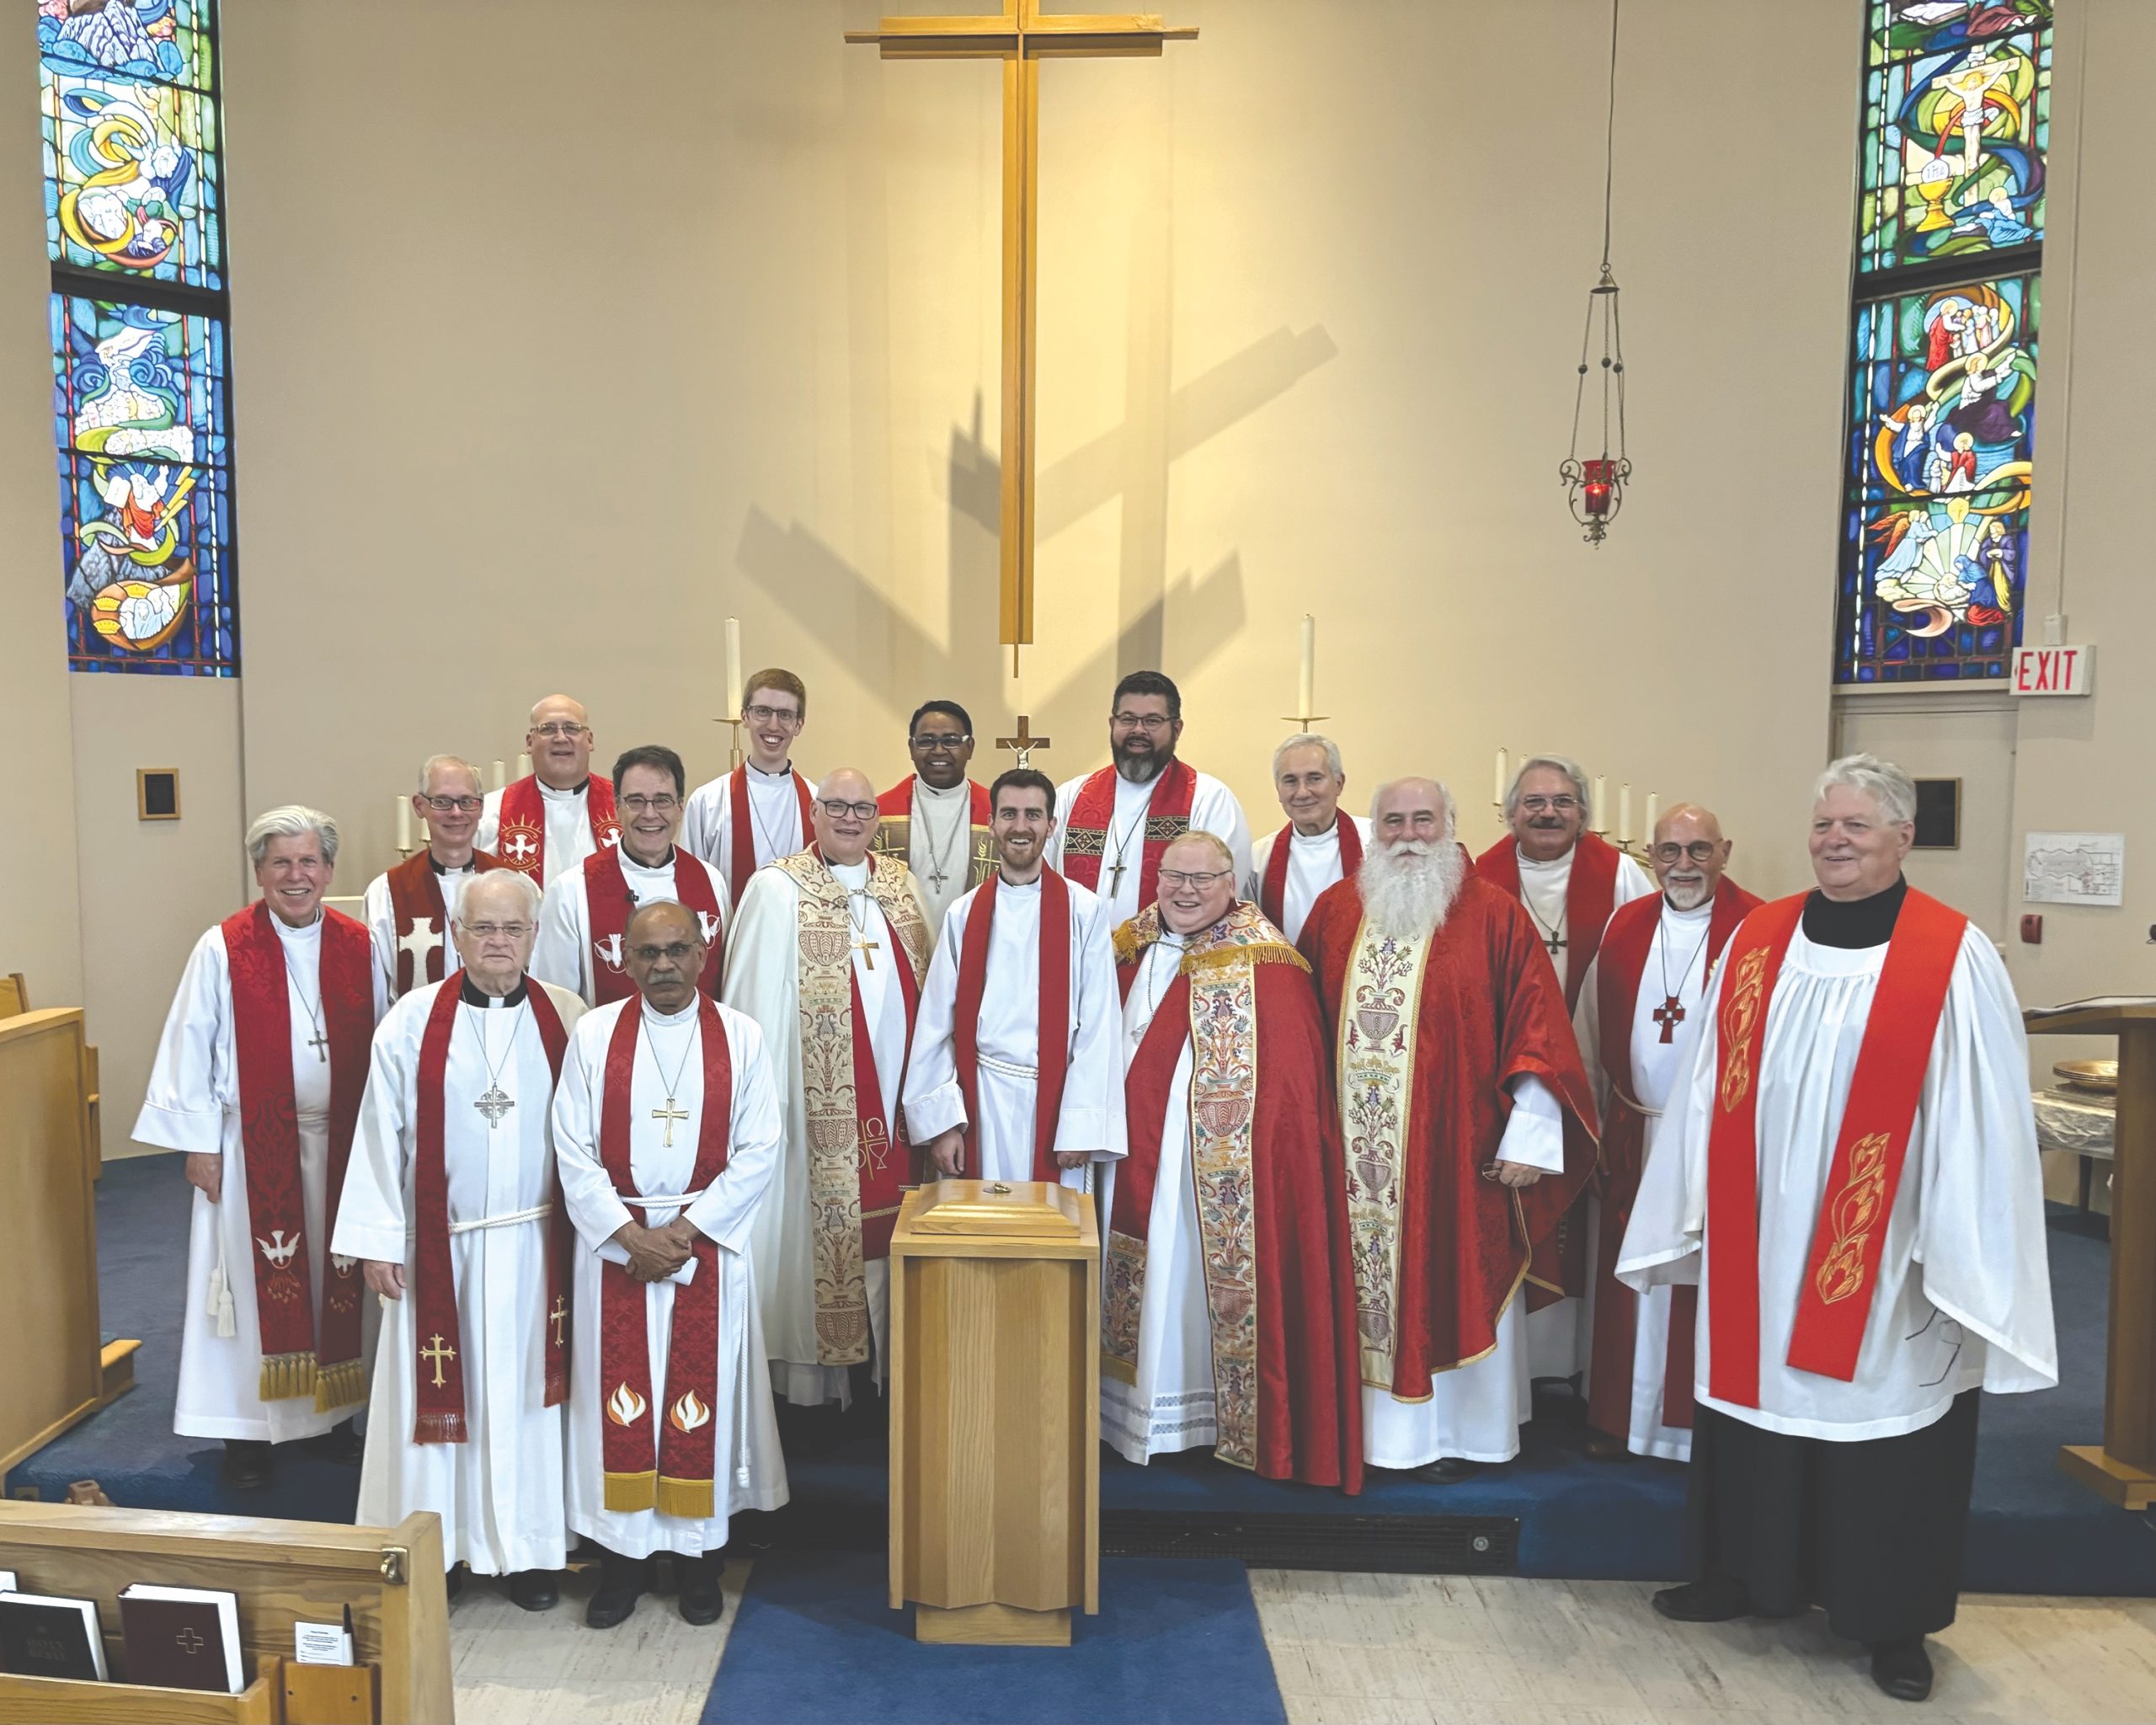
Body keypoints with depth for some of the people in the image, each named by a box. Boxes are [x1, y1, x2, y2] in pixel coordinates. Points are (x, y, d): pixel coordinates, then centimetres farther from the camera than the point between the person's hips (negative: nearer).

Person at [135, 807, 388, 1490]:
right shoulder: (223, 950, -6)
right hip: (253, 1145, -3)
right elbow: (190, 1049, -4)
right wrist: (199, 1142, -6)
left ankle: (337, 1413, 25)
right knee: (260, 1280, 5)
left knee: (338, 1277, 11)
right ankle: (247, 1430, 18)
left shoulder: (359, 948, 2)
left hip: (341, 1144, 3)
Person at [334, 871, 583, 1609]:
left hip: (537, 1244, 1)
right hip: (438, 1245, -1)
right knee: (438, 1393, 8)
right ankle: (436, 1545, 25)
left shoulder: (567, 1018, -3)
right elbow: (381, 1134, -3)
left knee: (527, 1388, 11)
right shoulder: (413, 1021, -6)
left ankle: (529, 1547, 25)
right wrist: (378, 1241, -4)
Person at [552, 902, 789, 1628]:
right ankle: (623, 1559, 20)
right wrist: (631, 1234, -12)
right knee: (620, 1398, 6)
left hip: (708, 1246, 0)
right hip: (614, 1244, 1)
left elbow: (759, 1151, -4)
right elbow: (573, 1151, -3)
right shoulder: (593, 1034, 0)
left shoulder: (740, 1037, -2)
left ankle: (698, 1557, 21)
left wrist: (685, 1230, -12)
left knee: (703, 1397, 6)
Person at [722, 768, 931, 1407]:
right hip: (821, 1111, -4)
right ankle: (817, 1383, 14)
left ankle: (883, 1365, 22)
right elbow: (755, 1002, -7)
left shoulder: (901, 886, 10)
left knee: (883, 1234, 10)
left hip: (890, 1109, 5)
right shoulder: (777, 889, -4)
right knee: (821, 1236, 1)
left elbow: (922, 988, 12)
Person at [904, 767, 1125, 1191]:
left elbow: (1099, 1024, -5)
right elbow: (936, 1023, 3)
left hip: (1055, 1096, -2)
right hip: (981, 1099, 2)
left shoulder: (1084, 912, -3)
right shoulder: (964, 914, 4)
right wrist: (941, 1121, -3)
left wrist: (1082, 1125, -9)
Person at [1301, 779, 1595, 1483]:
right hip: (1354, 1153, 3)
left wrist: (1528, 1136, -10)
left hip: (1457, 1147, -3)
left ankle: (1454, 1430, 23)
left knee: (1454, 1285, 6)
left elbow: (1536, 1028, -6)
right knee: (1364, 1282, 9)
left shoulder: (1493, 915, -4)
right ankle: (1365, 1423, 24)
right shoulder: (1335, 911, 7)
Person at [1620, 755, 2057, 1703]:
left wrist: (1963, 1259, -11)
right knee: (1754, 1395, 14)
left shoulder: (1956, 959, -8)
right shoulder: (1756, 940, 2)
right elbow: (1707, 1088, 6)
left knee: (1882, 1405, 8)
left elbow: (1979, 1118, -9)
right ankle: (1745, 1572, 34)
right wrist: (1692, 1215, 7)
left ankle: (1894, 1620, 28)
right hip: (1758, 1244, 4)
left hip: (1881, 1255, -3)